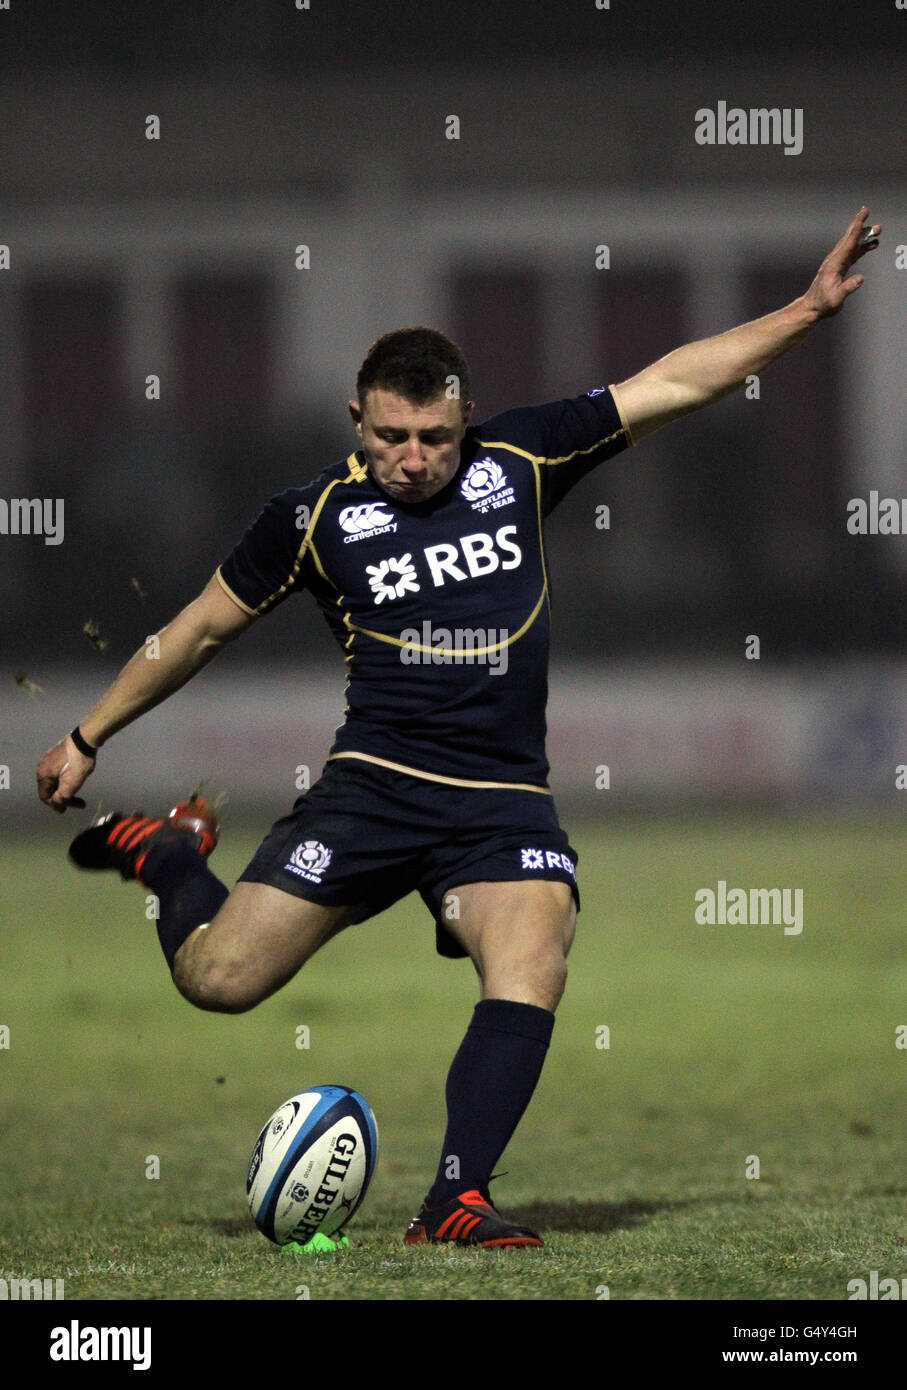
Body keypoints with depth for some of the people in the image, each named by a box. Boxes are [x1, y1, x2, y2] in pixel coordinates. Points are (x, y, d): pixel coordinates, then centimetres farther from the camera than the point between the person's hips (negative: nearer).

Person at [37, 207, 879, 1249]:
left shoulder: (520, 459, 4)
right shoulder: (317, 516, 0)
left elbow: (674, 383, 7)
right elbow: (200, 629, 12)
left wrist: (810, 309, 3)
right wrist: (88, 739, 17)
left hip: (505, 802, 1)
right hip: (374, 784, -1)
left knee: (531, 968, -26)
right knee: (217, 980, -8)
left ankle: (456, 1201, -25)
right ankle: (171, 857, 26)